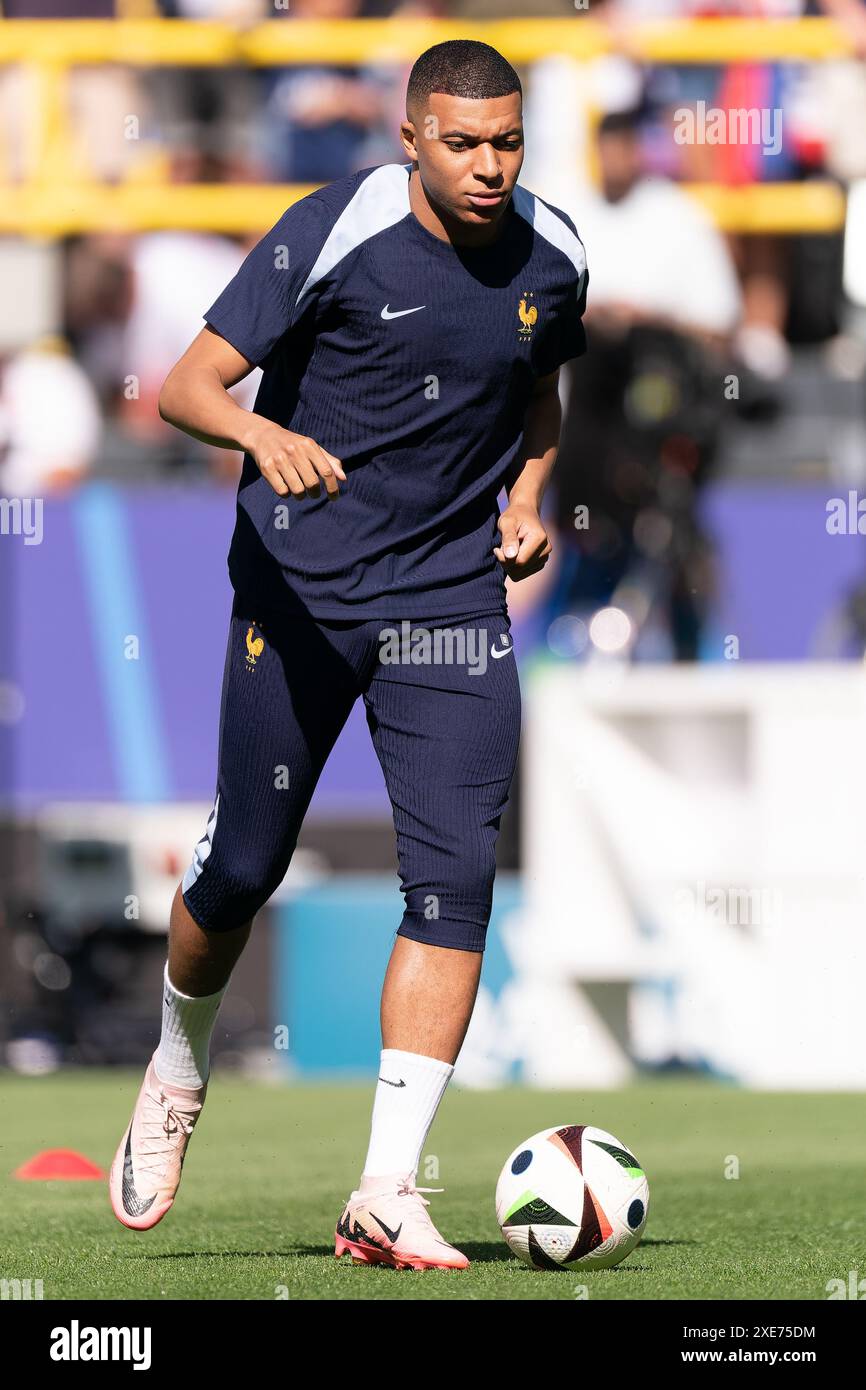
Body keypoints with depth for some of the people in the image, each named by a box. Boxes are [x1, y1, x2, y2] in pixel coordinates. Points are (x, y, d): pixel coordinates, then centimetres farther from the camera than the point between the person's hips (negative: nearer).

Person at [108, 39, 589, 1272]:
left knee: (455, 873, -12)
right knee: (245, 866, 3)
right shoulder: (333, 235, -12)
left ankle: (388, 1193, -11)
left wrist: (526, 497, 6)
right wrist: (262, 432, -37)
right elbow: (185, 386, -16)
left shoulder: (551, 258, 4)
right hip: (301, 589, -3)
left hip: (452, 602, 3)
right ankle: (178, 1075, 36)